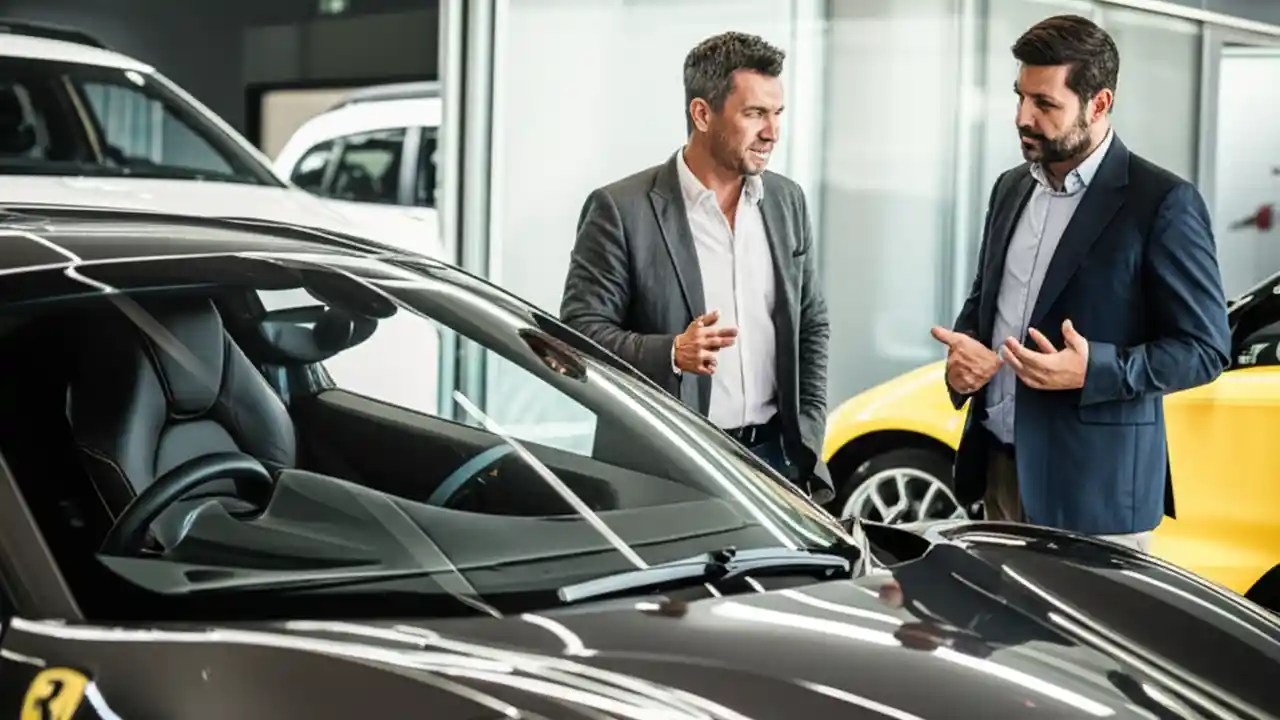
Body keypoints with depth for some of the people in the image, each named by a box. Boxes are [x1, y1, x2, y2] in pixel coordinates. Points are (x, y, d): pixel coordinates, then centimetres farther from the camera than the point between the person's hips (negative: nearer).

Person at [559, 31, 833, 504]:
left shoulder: (787, 201, 10)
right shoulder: (621, 210, -7)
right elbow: (578, 329, -8)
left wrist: (807, 441, 9)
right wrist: (670, 353, -24)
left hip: (772, 456, 5)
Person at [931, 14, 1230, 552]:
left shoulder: (1163, 203, -10)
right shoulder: (1011, 188, 12)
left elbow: (1205, 348, -9)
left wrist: (1092, 370, -23)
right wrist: (962, 353, 1)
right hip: (1001, 468, 6)